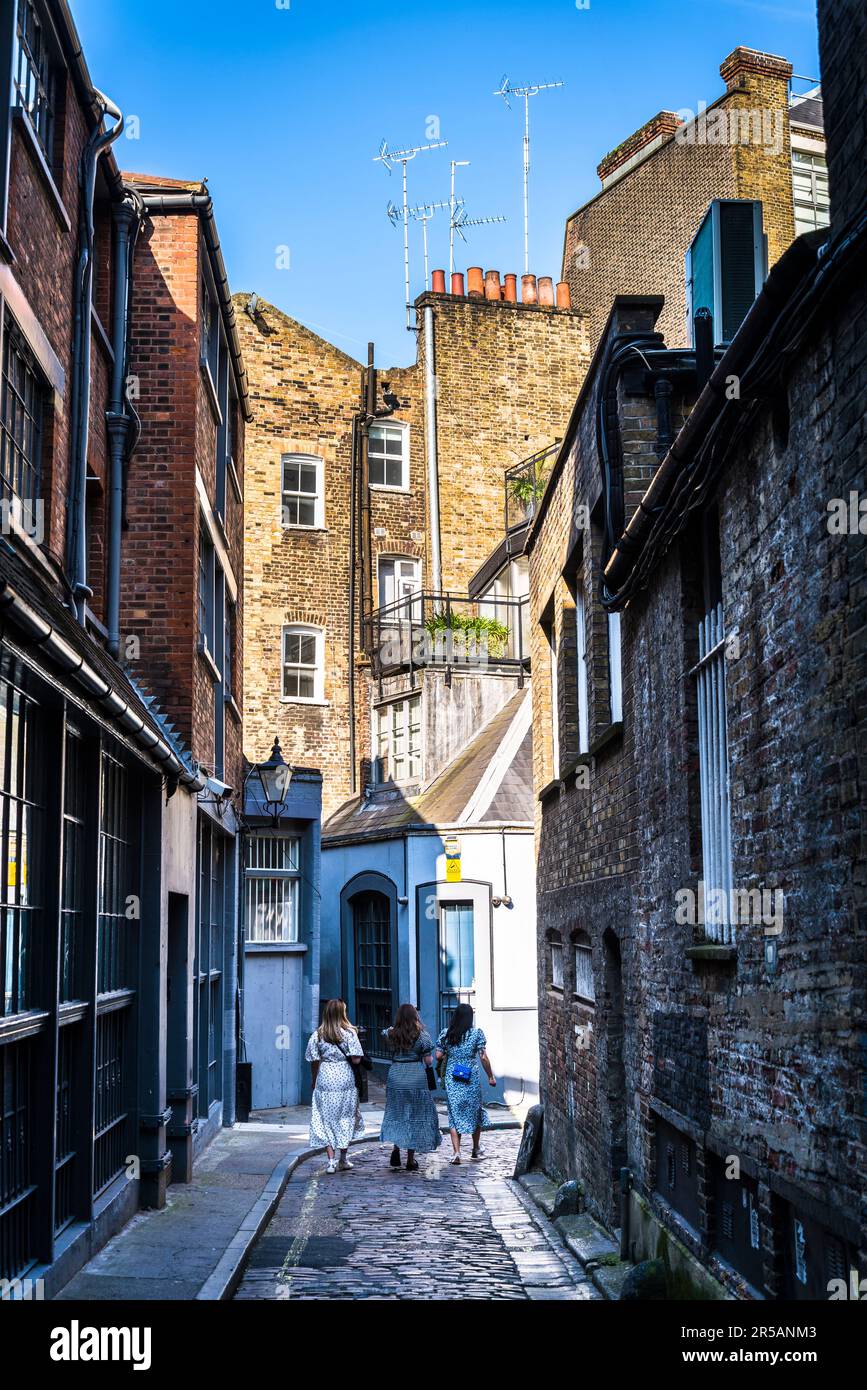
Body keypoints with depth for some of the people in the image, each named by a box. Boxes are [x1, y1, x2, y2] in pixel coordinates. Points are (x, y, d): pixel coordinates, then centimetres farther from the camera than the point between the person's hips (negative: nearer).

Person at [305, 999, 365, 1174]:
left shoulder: (317, 1035, 2)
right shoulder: (349, 1033, -4)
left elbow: (314, 1062, 3)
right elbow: (356, 1060, -7)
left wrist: (314, 1081, 16)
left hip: (324, 1080, 1)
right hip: (345, 1080, -1)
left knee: (326, 1120, 5)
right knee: (345, 1119, 12)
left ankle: (331, 1161, -1)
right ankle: (343, 1160, 17)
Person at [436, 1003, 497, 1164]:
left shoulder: (446, 1034, -1)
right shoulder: (476, 1033, -6)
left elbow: (438, 1056, -2)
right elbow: (483, 1058, -6)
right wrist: (491, 1077, 3)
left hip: (452, 1079, 1)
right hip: (472, 1079, -1)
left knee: (454, 1115, 5)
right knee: (476, 1112, 17)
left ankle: (456, 1152, -6)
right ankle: (476, 1150, 29)